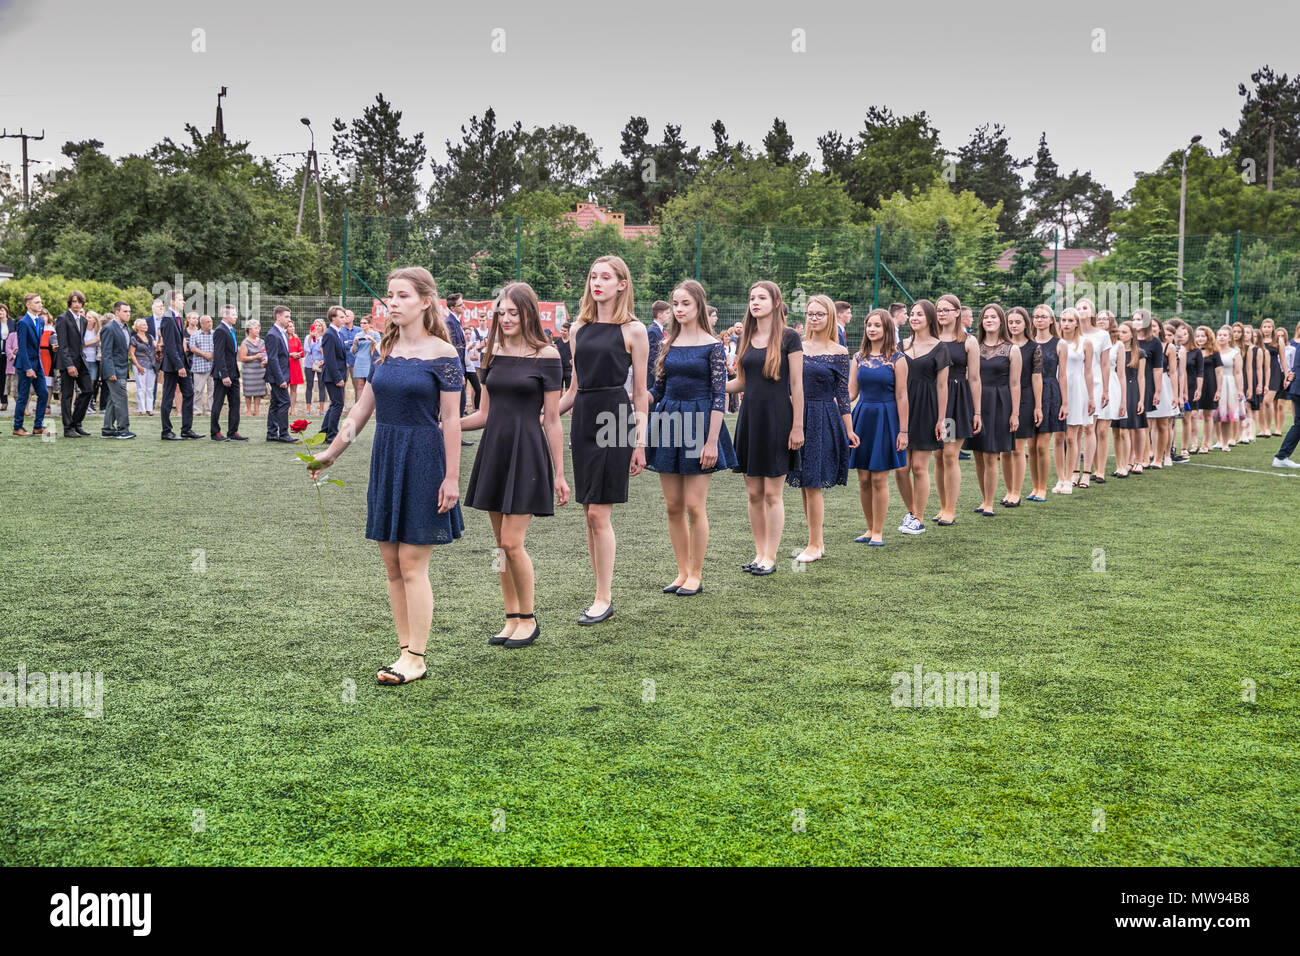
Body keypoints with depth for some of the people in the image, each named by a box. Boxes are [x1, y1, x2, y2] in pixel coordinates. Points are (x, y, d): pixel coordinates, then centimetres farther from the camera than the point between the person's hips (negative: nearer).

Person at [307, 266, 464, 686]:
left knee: (412, 564, -5)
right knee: (391, 564, 7)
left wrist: (451, 477, -11)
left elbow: (450, 420, -8)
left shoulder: (442, 354, -8)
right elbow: (364, 406, 15)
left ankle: (416, 658, 2)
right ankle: (405, 651, 16)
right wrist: (331, 452, 16)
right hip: (385, 457, 6)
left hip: (423, 460, -6)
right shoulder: (385, 350, 9)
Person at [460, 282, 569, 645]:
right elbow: (484, 414, 13)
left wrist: (559, 474, -4)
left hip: (527, 453, -6)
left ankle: (528, 619, 9)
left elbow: (552, 420, -4)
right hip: (494, 450, 6)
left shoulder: (546, 355, -5)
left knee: (512, 542, -9)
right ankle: (512, 619, 20)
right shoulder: (493, 354, 10)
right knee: (501, 544, 9)